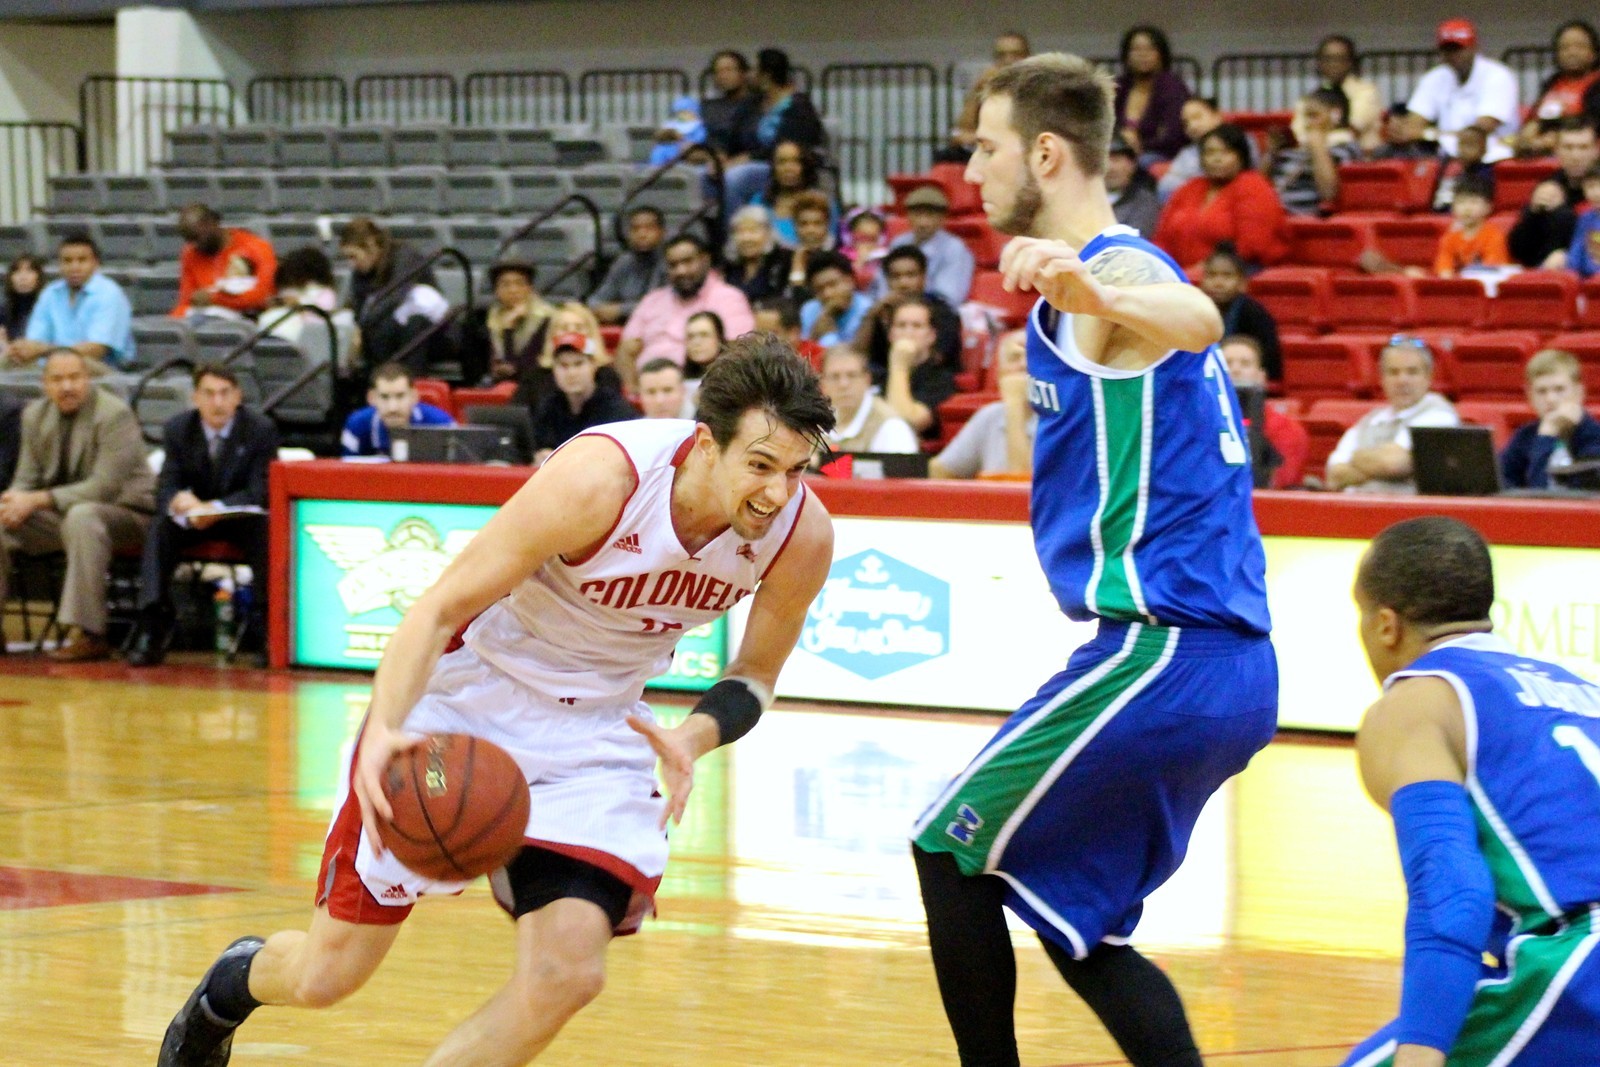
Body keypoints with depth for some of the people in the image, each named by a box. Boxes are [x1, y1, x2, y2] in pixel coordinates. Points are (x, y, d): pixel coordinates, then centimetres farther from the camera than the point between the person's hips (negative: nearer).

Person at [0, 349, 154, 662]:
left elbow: (105, 486, -23)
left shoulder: (115, 415, -17)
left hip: (123, 513, -7)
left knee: (81, 516, -39)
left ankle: (89, 634, -40)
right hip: (61, 515, 7)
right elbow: (27, 478, 9)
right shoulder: (35, 415, 5)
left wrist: (38, 500, -29)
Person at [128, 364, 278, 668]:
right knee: (160, 527, -28)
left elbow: (261, 492, -19)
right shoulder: (178, 429, -5)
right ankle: (152, 628, -35)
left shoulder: (261, 429, -12)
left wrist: (215, 509, -36)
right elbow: (166, 487, -9)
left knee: (265, 528, -35)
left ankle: (264, 624, -32)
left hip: (243, 518, -2)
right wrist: (179, 503, -36)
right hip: (193, 518, 2)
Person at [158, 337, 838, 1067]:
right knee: (327, 975, 3)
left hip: (597, 733, 4)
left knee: (566, 974, -18)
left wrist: (695, 737, -23)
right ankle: (234, 981, 42)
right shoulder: (601, 478, -31)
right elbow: (439, 608, -26)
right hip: (470, 698, -3)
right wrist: (383, 730, -44)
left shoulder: (801, 533, -17)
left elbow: (755, 677, 1)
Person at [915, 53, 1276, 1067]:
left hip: (1163, 651, -10)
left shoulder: (1117, 267, -12)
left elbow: (1197, 319, -38)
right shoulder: (1110, 278, 19)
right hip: (1231, 668, 10)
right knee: (1071, 917, 15)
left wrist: (1090, 295, -58)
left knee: (952, 854, -1)